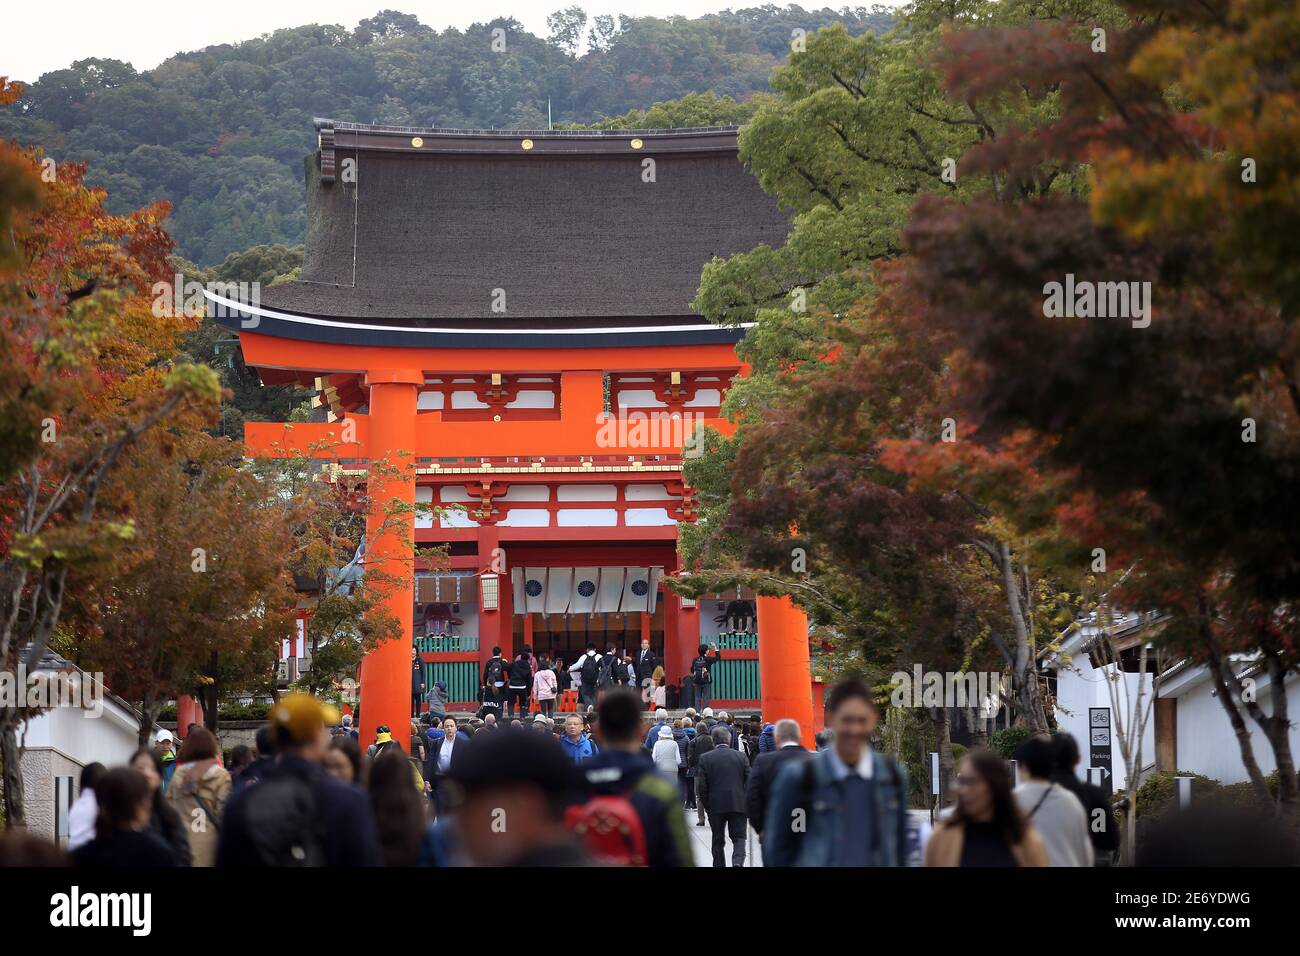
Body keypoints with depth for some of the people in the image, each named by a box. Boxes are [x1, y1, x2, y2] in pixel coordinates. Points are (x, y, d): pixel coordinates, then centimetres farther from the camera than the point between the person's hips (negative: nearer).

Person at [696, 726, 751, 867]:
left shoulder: (705, 759, -4)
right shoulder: (741, 756, 0)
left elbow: (701, 786, -5)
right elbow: (749, 782, 0)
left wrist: (706, 805, 6)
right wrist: (746, 802, 12)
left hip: (716, 806, 0)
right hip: (738, 804, 0)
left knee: (718, 840, 13)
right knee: (739, 837, 4)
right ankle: (738, 861, -20)